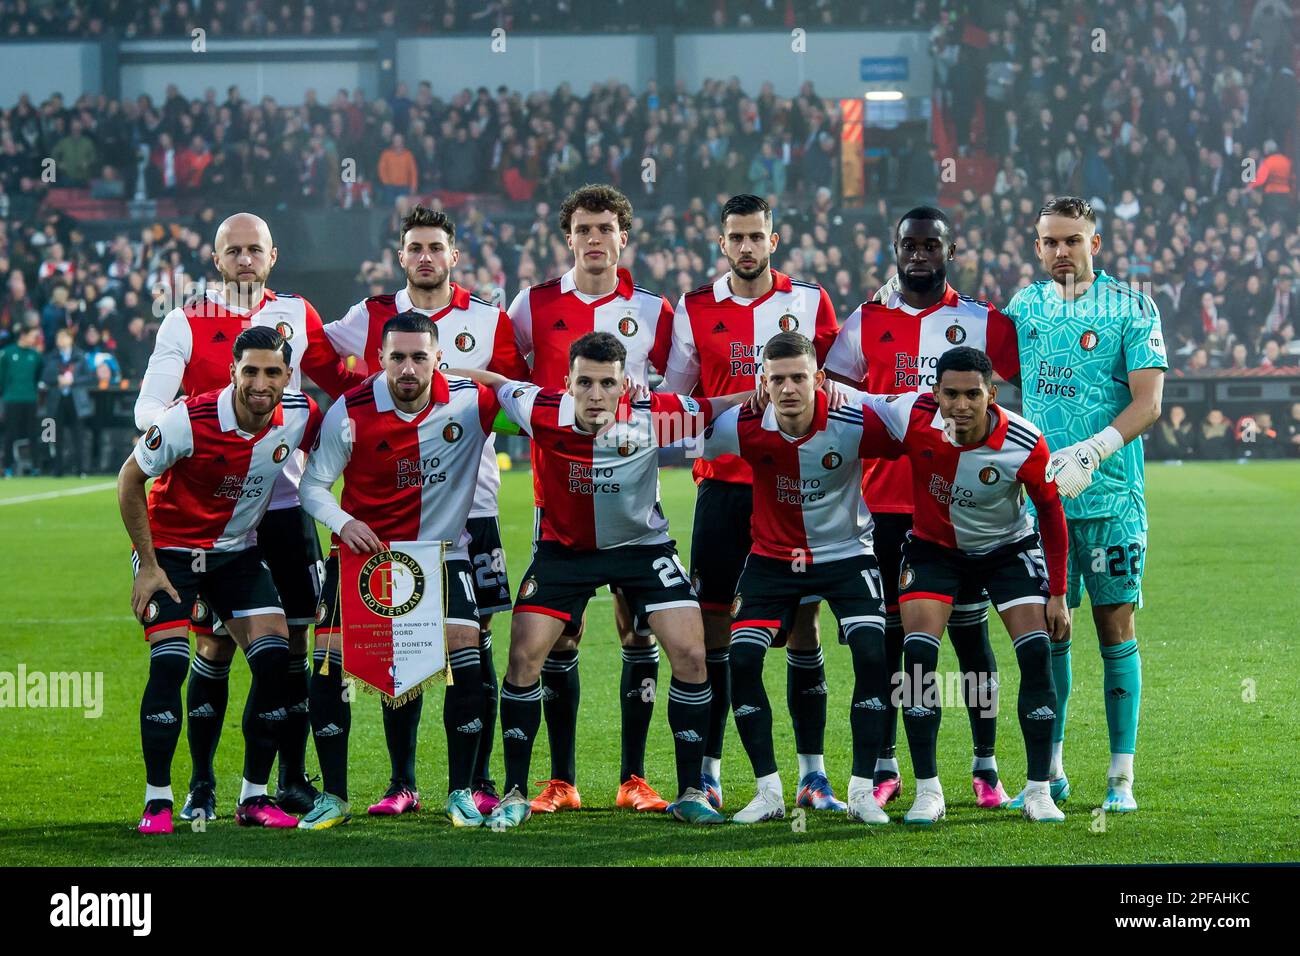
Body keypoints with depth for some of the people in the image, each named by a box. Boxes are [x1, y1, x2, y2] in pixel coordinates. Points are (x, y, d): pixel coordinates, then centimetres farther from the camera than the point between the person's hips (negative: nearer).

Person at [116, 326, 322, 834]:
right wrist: (147, 565, -12)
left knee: (275, 657, -9)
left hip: (238, 551, 4)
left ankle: (255, 797, 4)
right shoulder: (189, 419, -26)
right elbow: (130, 479, -13)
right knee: (169, 663, -18)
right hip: (171, 548, -4)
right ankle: (157, 801, -7)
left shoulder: (301, 416, -15)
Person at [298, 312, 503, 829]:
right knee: (330, 662, -11)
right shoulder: (351, 411, -13)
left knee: (465, 659, -17)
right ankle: (333, 796, 4)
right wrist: (344, 523, -21)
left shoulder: (469, 401, -11)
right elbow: (314, 483, -4)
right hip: (364, 549, 0)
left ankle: (461, 792, 0)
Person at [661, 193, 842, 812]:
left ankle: (812, 773, 6)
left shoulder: (810, 303, 5)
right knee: (711, 623, -1)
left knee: (802, 623, 1)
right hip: (723, 484, 1)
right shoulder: (696, 310, 7)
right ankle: (707, 772, 6)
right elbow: (673, 399, 10)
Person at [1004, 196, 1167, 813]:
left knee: (1116, 628, -1)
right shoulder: (1023, 307, 10)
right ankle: (1050, 769, 13)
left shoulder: (1131, 308, -2)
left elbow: (1148, 402, -8)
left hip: (1110, 495, -3)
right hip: (1042, 494, 3)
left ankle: (1121, 777, 3)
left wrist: (1090, 453, -20)